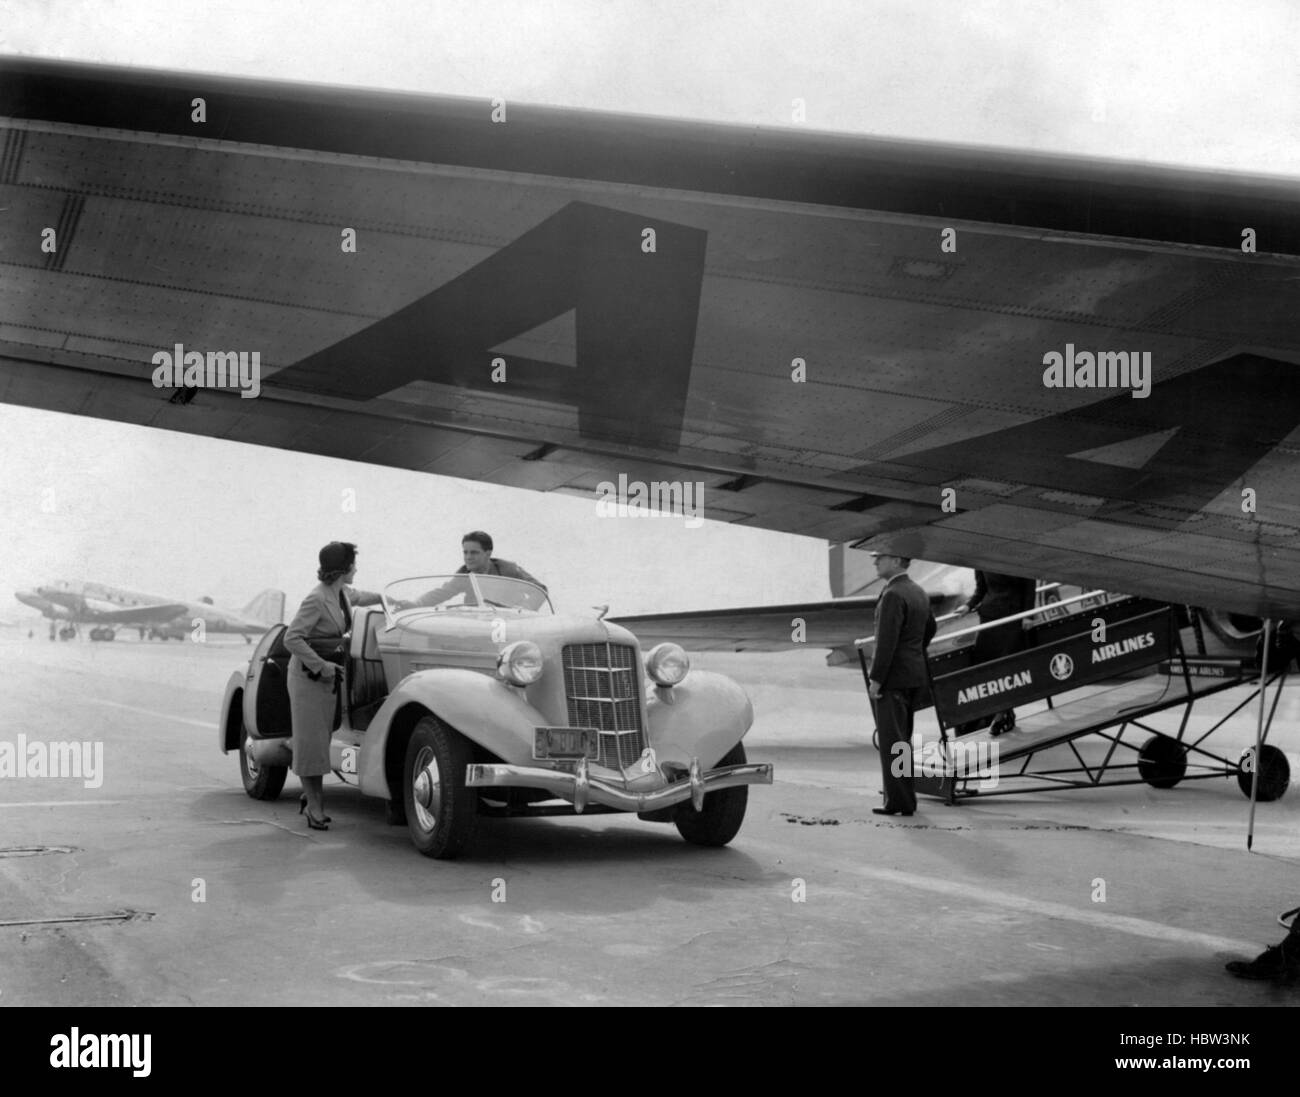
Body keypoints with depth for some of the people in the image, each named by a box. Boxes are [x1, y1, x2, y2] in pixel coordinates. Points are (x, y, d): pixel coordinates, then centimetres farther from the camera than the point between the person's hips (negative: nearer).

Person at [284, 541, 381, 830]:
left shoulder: (343, 594, 6)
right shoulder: (317, 599, -19)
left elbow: (362, 597, 32)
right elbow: (292, 638, -22)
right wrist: (320, 666, -22)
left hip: (329, 674, 8)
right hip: (308, 674, -8)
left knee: (323, 737, 9)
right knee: (311, 739, -4)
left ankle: (312, 796, 19)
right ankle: (314, 806, -1)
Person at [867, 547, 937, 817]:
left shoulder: (893, 595, -17)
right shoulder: (919, 593, 12)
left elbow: (887, 641, -22)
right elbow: (930, 628, 26)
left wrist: (876, 679, -19)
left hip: (893, 676, -9)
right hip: (915, 675, 9)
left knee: (892, 741, -4)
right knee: (903, 739, 17)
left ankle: (898, 801, -3)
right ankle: (906, 797, 23)